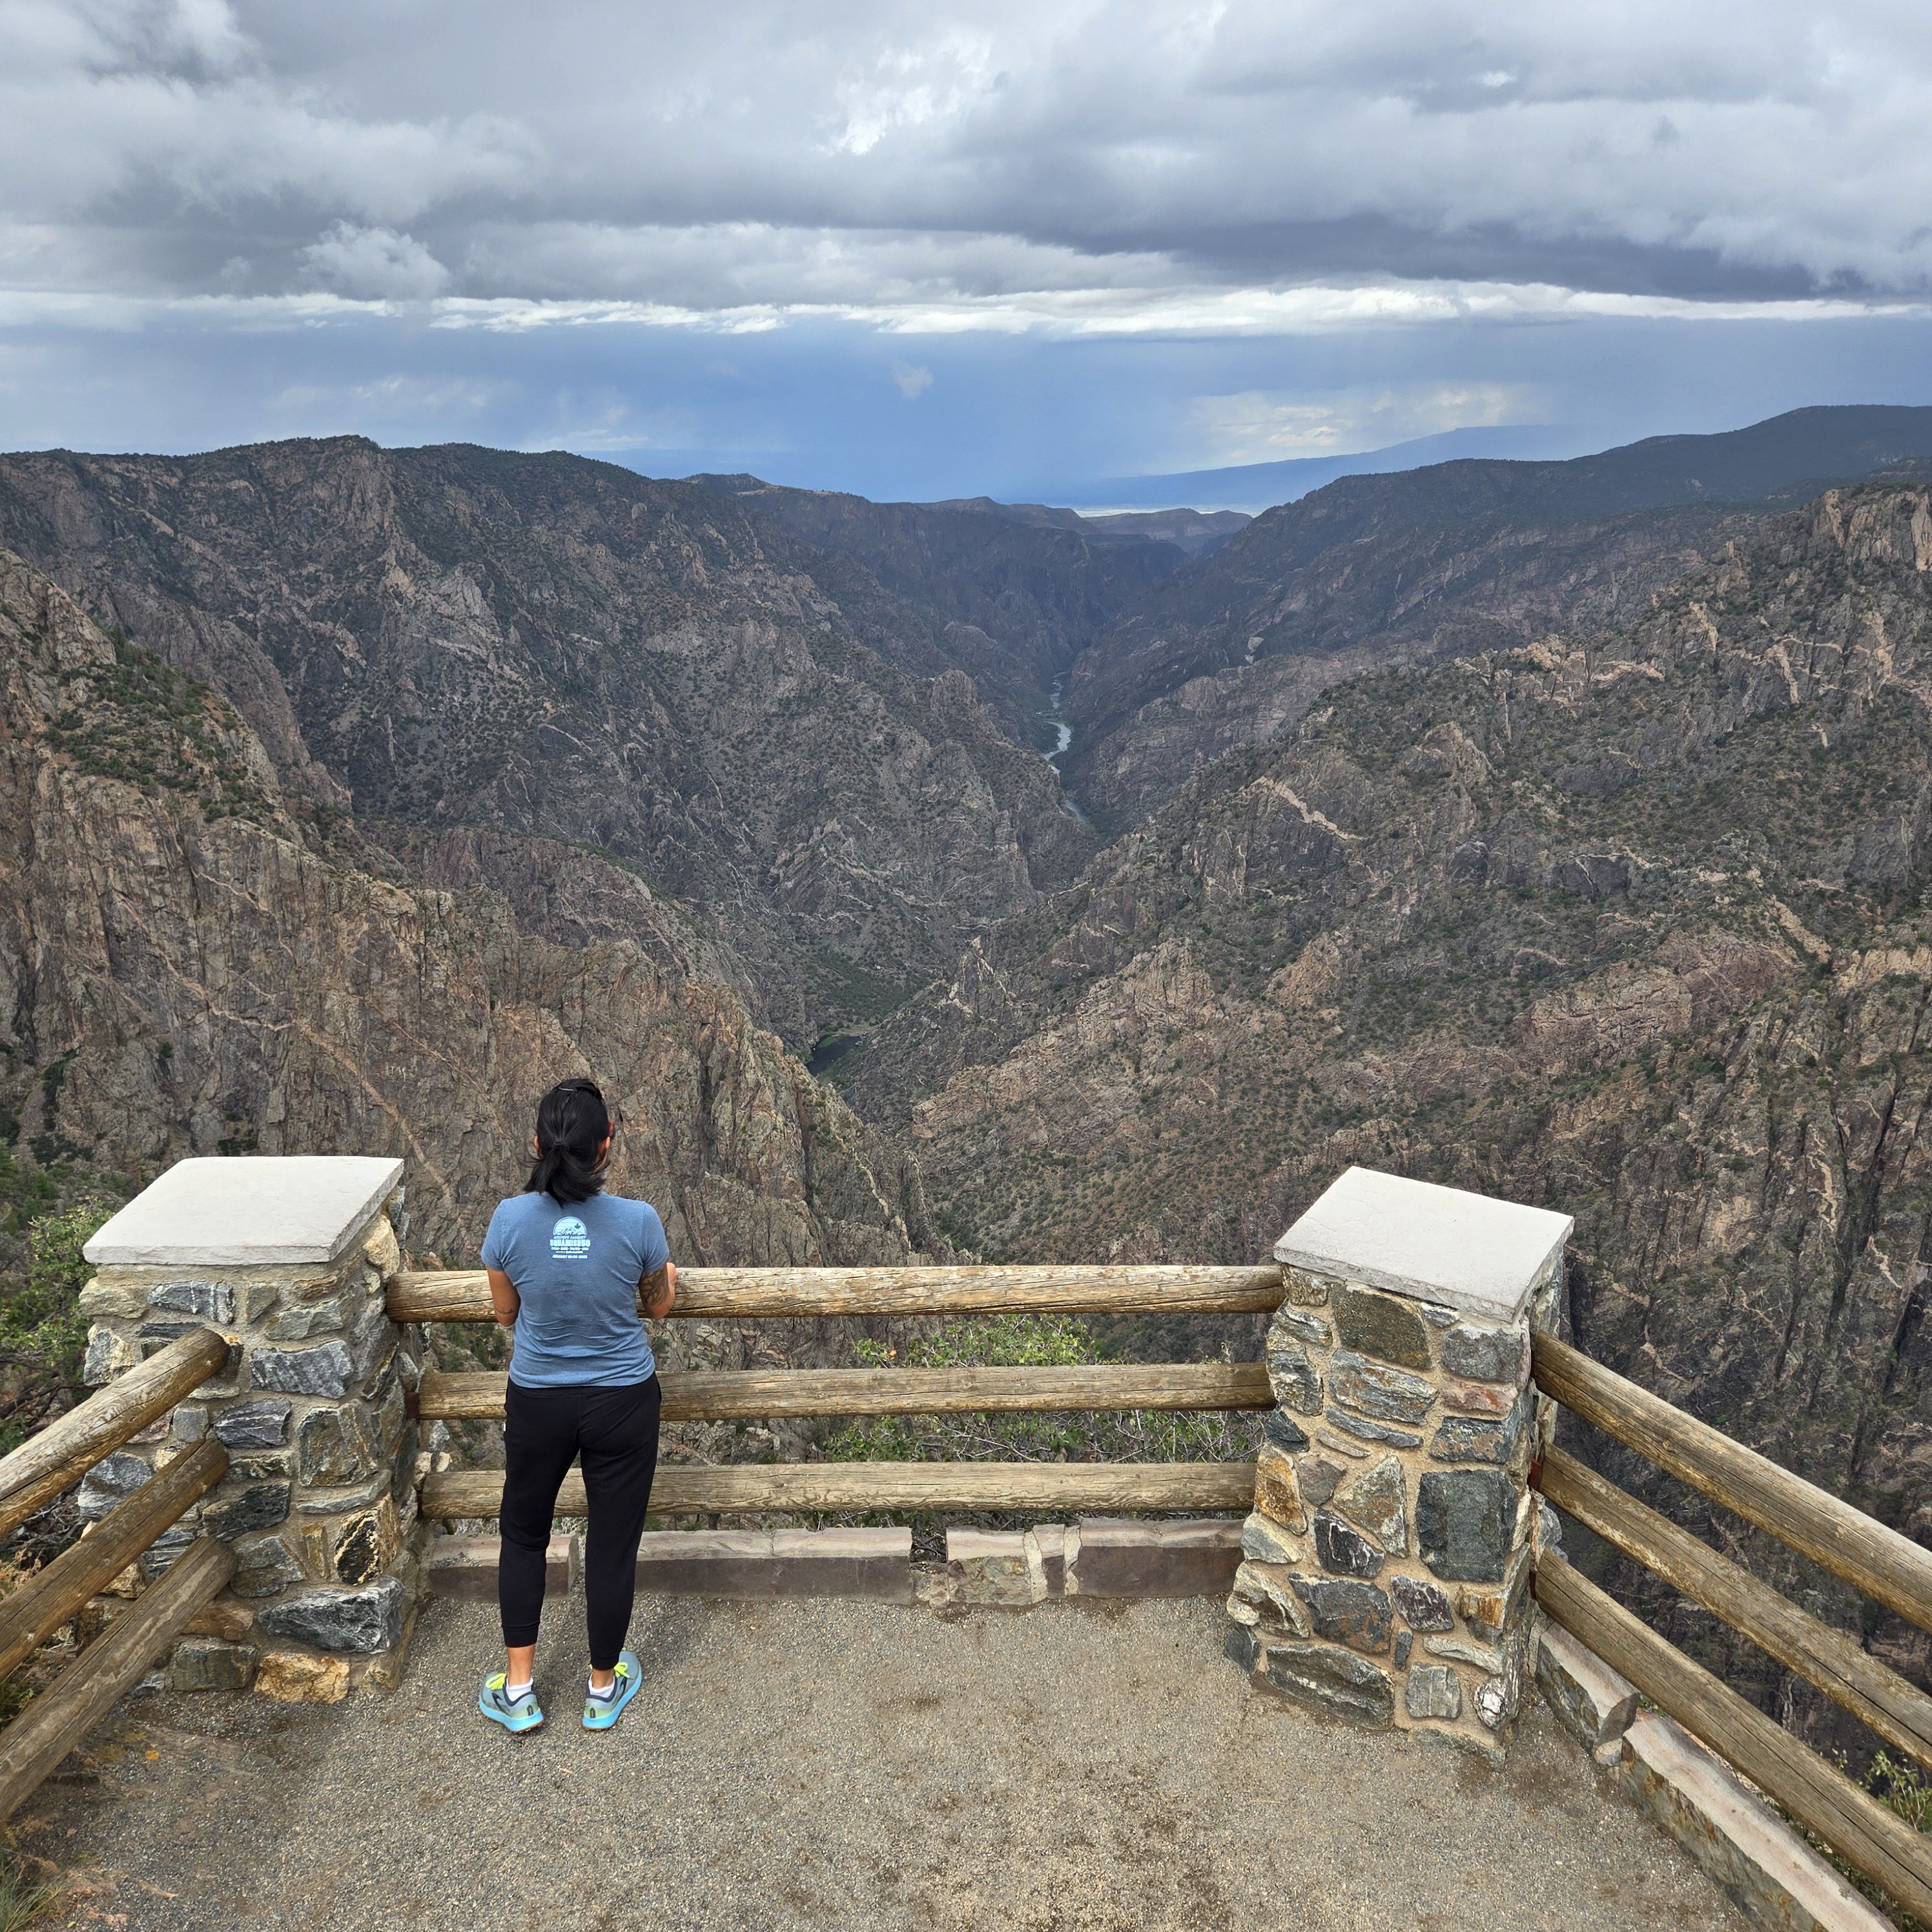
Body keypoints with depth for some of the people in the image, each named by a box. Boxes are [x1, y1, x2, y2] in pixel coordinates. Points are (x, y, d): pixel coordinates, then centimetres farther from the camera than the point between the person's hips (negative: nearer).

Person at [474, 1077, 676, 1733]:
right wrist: (668, 1274, 21)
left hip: (537, 1403, 1)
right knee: (613, 1544, 16)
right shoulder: (638, 1221, -20)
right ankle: (603, 1688, 33)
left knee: (523, 1535, 23)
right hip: (622, 1405, -1)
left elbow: (506, 1313, 0)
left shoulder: (510, 1219, -16)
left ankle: (518, 1689, 31)